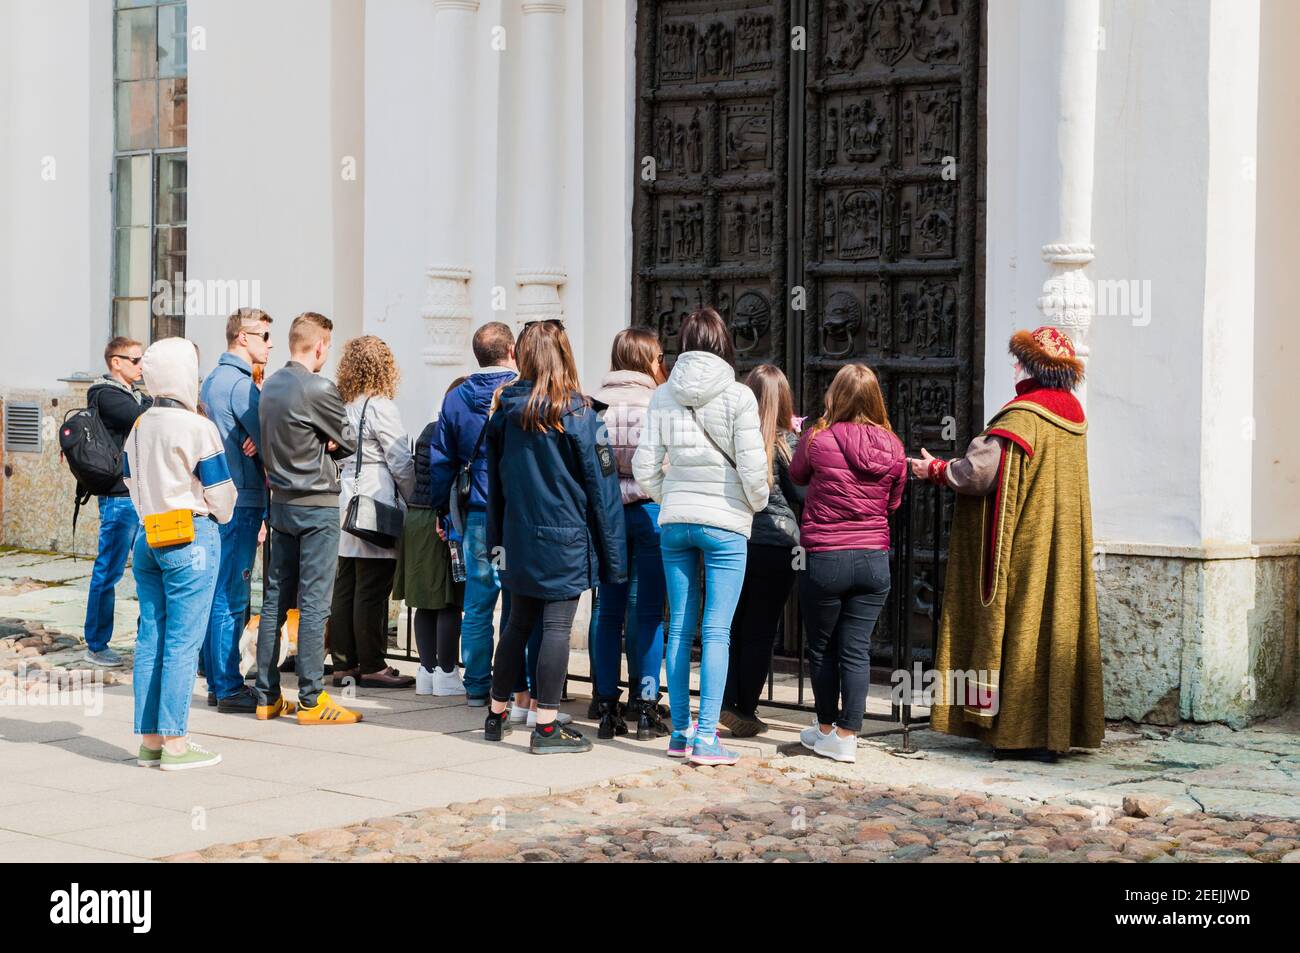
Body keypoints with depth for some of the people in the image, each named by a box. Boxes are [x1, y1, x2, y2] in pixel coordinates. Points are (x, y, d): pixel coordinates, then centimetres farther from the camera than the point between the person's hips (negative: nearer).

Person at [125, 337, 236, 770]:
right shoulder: (196, 428, -11)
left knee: (150, 637, 9)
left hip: (149, 538, 7)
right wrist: (220, 516, 14)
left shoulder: (138, 428, 10)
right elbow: (219, 491, -6)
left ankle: (149, 739, 12)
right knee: (183, 640, -4)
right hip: (192, 539, -7)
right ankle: (174, 742, -4)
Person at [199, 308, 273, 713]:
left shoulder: (213, 380, 17)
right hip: (241, 502, -10)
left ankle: (218, 681, 19)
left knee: (220, 594, 13)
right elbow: (269, 442, -14)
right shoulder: (241, 384, -15)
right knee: (231, 597, -6)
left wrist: (253, 444, -4)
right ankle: (228, 688, -3)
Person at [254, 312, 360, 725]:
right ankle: (312, 700, -2)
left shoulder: (270, 386, 8)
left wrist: (318, 445, 0)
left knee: (275, 600, 10)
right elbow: (348, 441, -6)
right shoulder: (319, 390, -16)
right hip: (317, 505, -8)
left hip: (281, 501, 8)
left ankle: (267, 696, 15)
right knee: (313, 604, -4)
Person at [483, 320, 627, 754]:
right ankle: (547, 727, -2)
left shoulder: (506, 410, 2)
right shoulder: (577, 412, -10)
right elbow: (600, 481, -8)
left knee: (518, 623, 16)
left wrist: (498, 537, 18)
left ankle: (497, 713, 24)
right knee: (557, 627, -2)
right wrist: (611, 551, -3)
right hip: (566, 537, -5)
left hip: (519, 536, 5)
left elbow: (494, 478, 9)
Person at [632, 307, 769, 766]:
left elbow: (645, 464, 2)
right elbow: (752, 466, -10)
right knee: (716, 632, -3)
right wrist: (757, 503, 9)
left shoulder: (664, 396, 2)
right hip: (725, 522, -4)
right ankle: (706, 737, -5)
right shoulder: (738, 396, -9)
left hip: (675, 521, 4)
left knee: (680, 629, 10)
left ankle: (680, 731, 14)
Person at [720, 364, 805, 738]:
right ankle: (745, 711, 8)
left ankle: (724, 706, 9)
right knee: (760, 632, 5)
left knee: (729, 627, 12)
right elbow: (803, 494, -4)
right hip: (775, 543, -3)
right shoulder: (786, 442, -9)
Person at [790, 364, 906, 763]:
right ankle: (847, 735, 7)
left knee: (821, 648, 13)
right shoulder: (893, 448, -2)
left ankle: (826, 728, 24)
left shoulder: (818, 439, -11)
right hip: (874, 561, 3)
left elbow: (796, 475, 11)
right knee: (857, 650, 7)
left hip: (824, 560, -3)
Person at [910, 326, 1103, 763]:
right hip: (1063, 545, 8)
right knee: (1055, 627, 10)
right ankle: (1057, 729, 13)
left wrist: (934, 470, -4)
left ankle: (1022, 733, 0)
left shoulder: (1022, 415, -17)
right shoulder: (1072, 411, 10)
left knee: (1022, 629, -2)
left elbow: (980, 472, -21)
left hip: (1024, 547, -8)